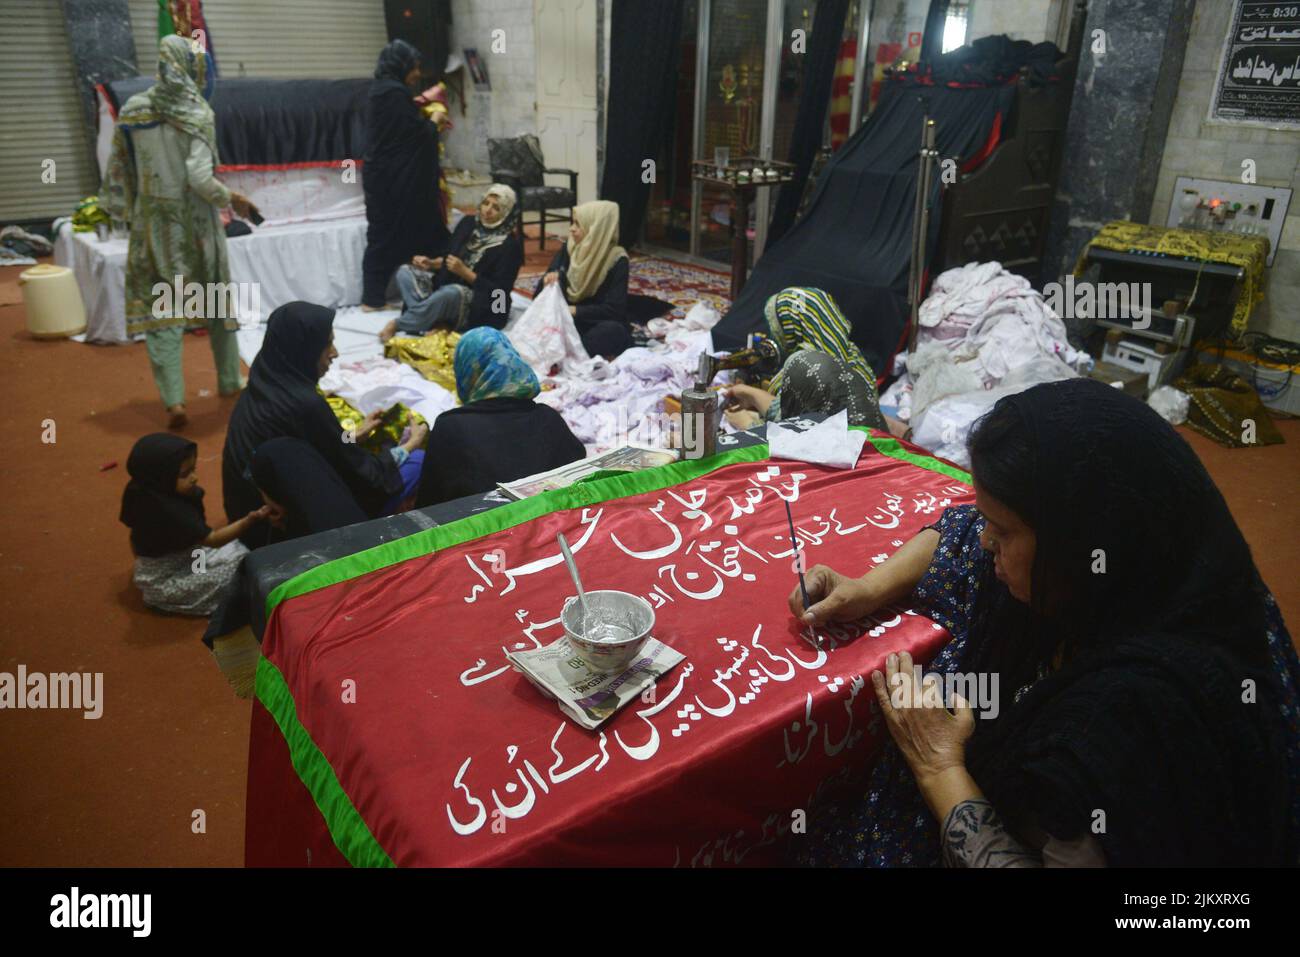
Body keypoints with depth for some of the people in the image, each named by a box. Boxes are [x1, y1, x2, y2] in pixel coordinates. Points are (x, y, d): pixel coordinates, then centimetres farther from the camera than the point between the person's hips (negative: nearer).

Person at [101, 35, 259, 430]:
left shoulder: (132, 111, 1)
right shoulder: (196, 114, -11)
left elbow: (117, 170, 5)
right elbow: (200, 177, -20)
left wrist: (124, 208, 18)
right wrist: (232, 199, -4)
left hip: (153, 223, 2)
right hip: (196, 222, -2)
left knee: (159, 307, 2)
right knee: (216, 299, 15)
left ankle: (173, 399, -9)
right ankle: (229, 381, 26)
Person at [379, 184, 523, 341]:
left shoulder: (509, 245, -11)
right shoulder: (468, 223, 8)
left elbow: (500, 291, -15)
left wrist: (465, 272, -21)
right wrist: (431, 263, -2)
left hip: (480, 306, -7)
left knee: (449, 292, -38)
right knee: (405, 272, -10)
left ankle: (397, 325, -20)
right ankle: (433, 321, -30)